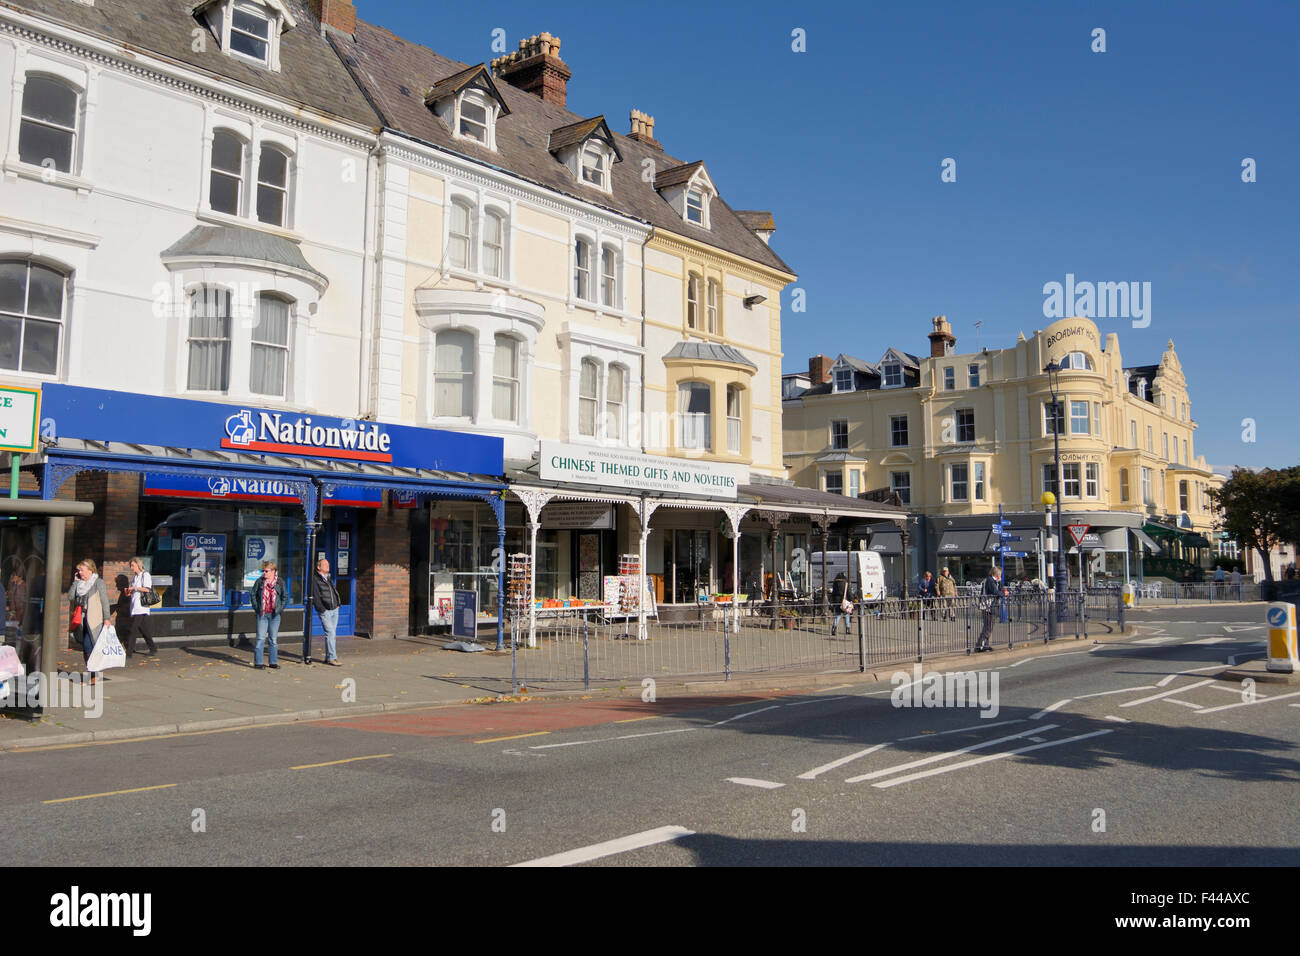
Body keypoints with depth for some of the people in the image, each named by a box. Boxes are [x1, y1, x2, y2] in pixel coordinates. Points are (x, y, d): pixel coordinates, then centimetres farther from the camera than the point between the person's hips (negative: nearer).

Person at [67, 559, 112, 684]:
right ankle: (91, 674, 14)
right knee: (85, 647, 7)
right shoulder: (79, 583, 14)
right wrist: (75, 582, 3)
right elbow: (70, 597, 7)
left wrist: (107, 618, -11)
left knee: (88, 645, -14)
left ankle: (93, 675, -9)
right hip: (82, 620, 6)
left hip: (94, 620, -6)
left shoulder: (99, 582, -4)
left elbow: (104, 601, -6)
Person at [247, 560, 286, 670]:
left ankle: (273, 662, 14)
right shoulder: (259, 581, 2)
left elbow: (285, 597, 11)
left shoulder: (280, 582, 4)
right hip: (262, 614, -1)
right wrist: (256, 607, 0)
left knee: (274, 639, 7)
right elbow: (252, 594, 9)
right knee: (260, 638, -4)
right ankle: (258, 662, 2)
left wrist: (280, 608, 2)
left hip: (275, 615, 1)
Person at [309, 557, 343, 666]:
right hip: (325, 611, -7)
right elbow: (315, 597, -11)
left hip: (335, 609, 7)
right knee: (330, 633, -11)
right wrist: (322, 609, -14)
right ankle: (332, 657, -9)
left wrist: (338, 603, 13)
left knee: (331, 633, 9)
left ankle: (328, 656, 16)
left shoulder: (329, 578, 17)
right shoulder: (314, 579, -7)